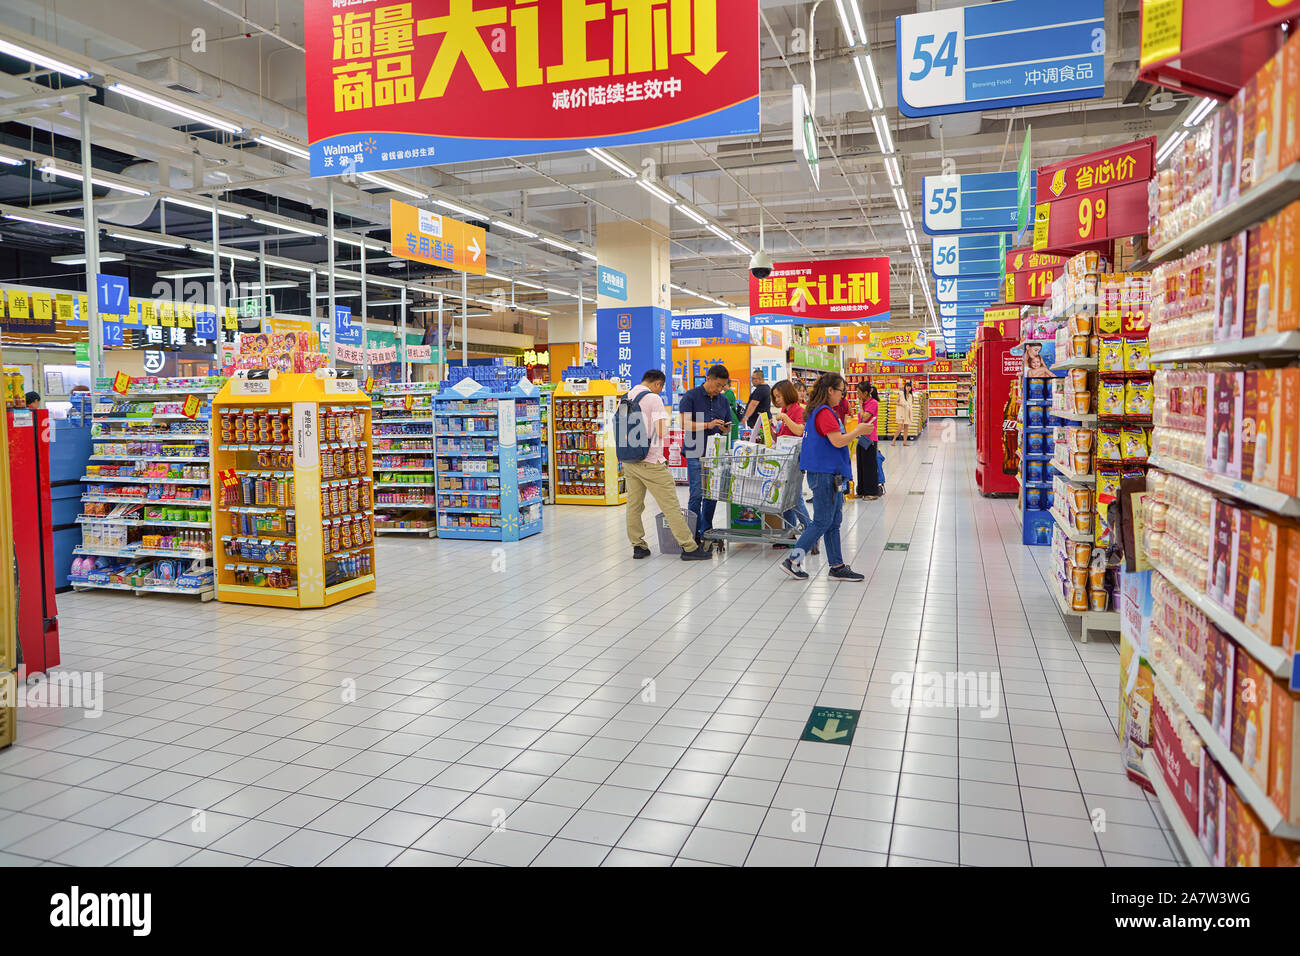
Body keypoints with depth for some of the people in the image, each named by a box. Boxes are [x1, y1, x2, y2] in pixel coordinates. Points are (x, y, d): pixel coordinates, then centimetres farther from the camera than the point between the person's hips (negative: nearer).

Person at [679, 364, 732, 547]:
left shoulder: (723, 400, 13)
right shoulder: (691, 396, -5)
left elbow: (728, 427, 18)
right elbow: (685, 423, -12)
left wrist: (725, 428, -6)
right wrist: (708, 425, -22)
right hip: (696, 453, -6)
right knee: (697, 493, -8)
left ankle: (706, 531, 20)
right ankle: (694, 534, 0)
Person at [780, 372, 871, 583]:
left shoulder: (816, 411, 16)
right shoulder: (825, 412, -16)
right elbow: (838, 441, -21)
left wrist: (853, 433, 20)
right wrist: (858, 431, -7)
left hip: (828, 474, 10)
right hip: (825, 474, -10)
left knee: (834, 522, 11)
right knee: (823, 522, -4)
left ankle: (837, 567, 16)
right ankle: (793, 561, 0)